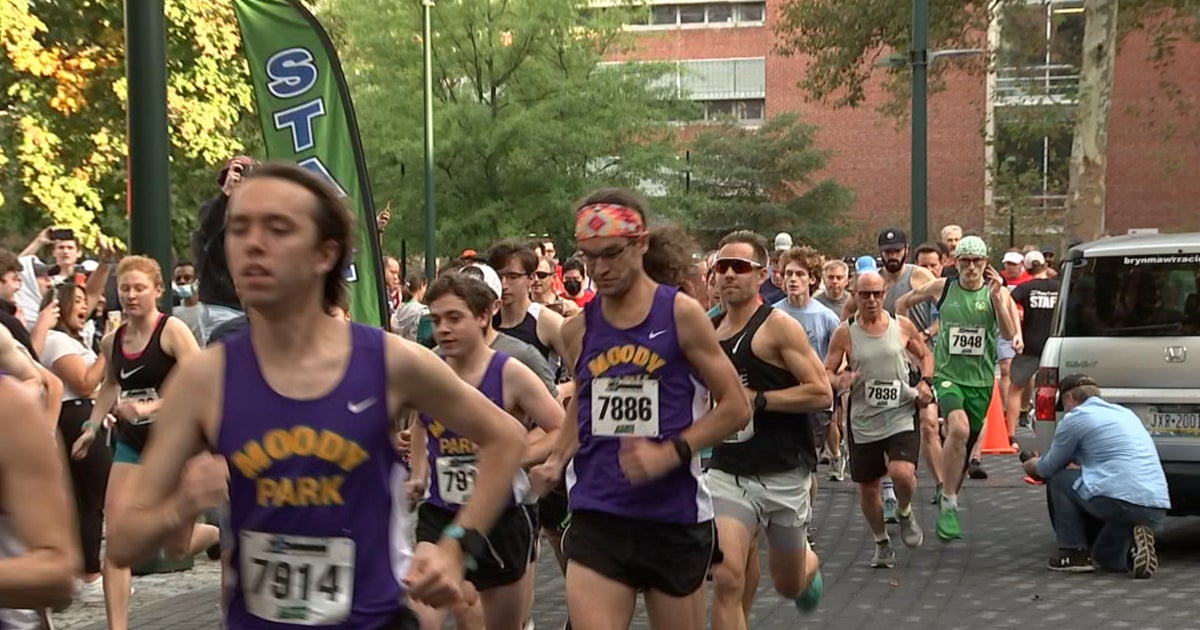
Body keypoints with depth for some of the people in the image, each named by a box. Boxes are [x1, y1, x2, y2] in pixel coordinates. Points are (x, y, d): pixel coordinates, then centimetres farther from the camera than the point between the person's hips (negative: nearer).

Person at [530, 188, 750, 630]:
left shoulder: (681, 314, -6)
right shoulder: (577, 329, 6)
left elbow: (735, 407, -5)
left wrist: (670, 453, -17)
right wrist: (558, 460, 6)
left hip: (675, 516, -2)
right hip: (596, 517, 2)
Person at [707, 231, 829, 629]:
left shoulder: (779, 326, -10)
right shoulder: (709, 330, 6)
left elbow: (822, 394, -16)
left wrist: (756, 399, -20)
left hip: (784, 473, -3)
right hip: (727, 471, 3)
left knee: (789, 585, 17)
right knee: (727, 578, -19)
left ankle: (809, 563, 53)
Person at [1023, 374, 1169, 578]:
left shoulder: (1076, 418, 2)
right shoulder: (1126, 414, 25)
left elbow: (1049, 468, 12)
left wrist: (1032, 466, 36)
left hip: (1119, 503, -8)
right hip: (1158, 511, 8)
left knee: (1059, 479, 16)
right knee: (1104, 557, 29)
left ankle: (1074, 553, 11)